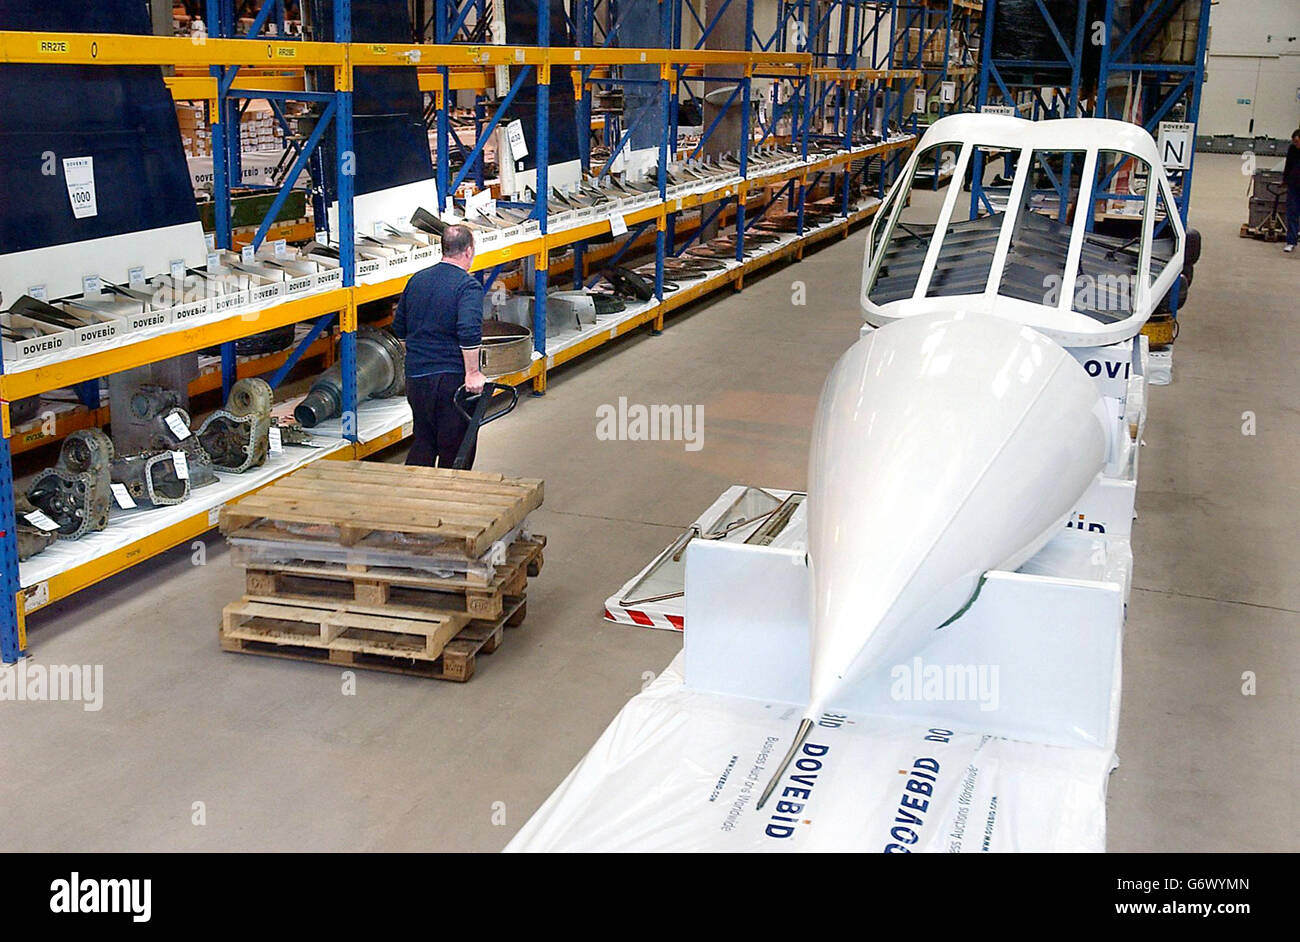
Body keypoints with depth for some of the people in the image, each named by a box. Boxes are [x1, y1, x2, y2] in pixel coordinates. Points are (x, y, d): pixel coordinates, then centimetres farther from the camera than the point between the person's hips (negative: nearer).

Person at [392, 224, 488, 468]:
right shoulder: (468, 287, -12)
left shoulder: (416, 280, 10)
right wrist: (472, 372, -20)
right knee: (456, 449, 5)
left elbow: (399, 329, 19)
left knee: (423, 441, 18)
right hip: (453, 379, -6)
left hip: (416, 375, 6)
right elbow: (469, 333, -26)